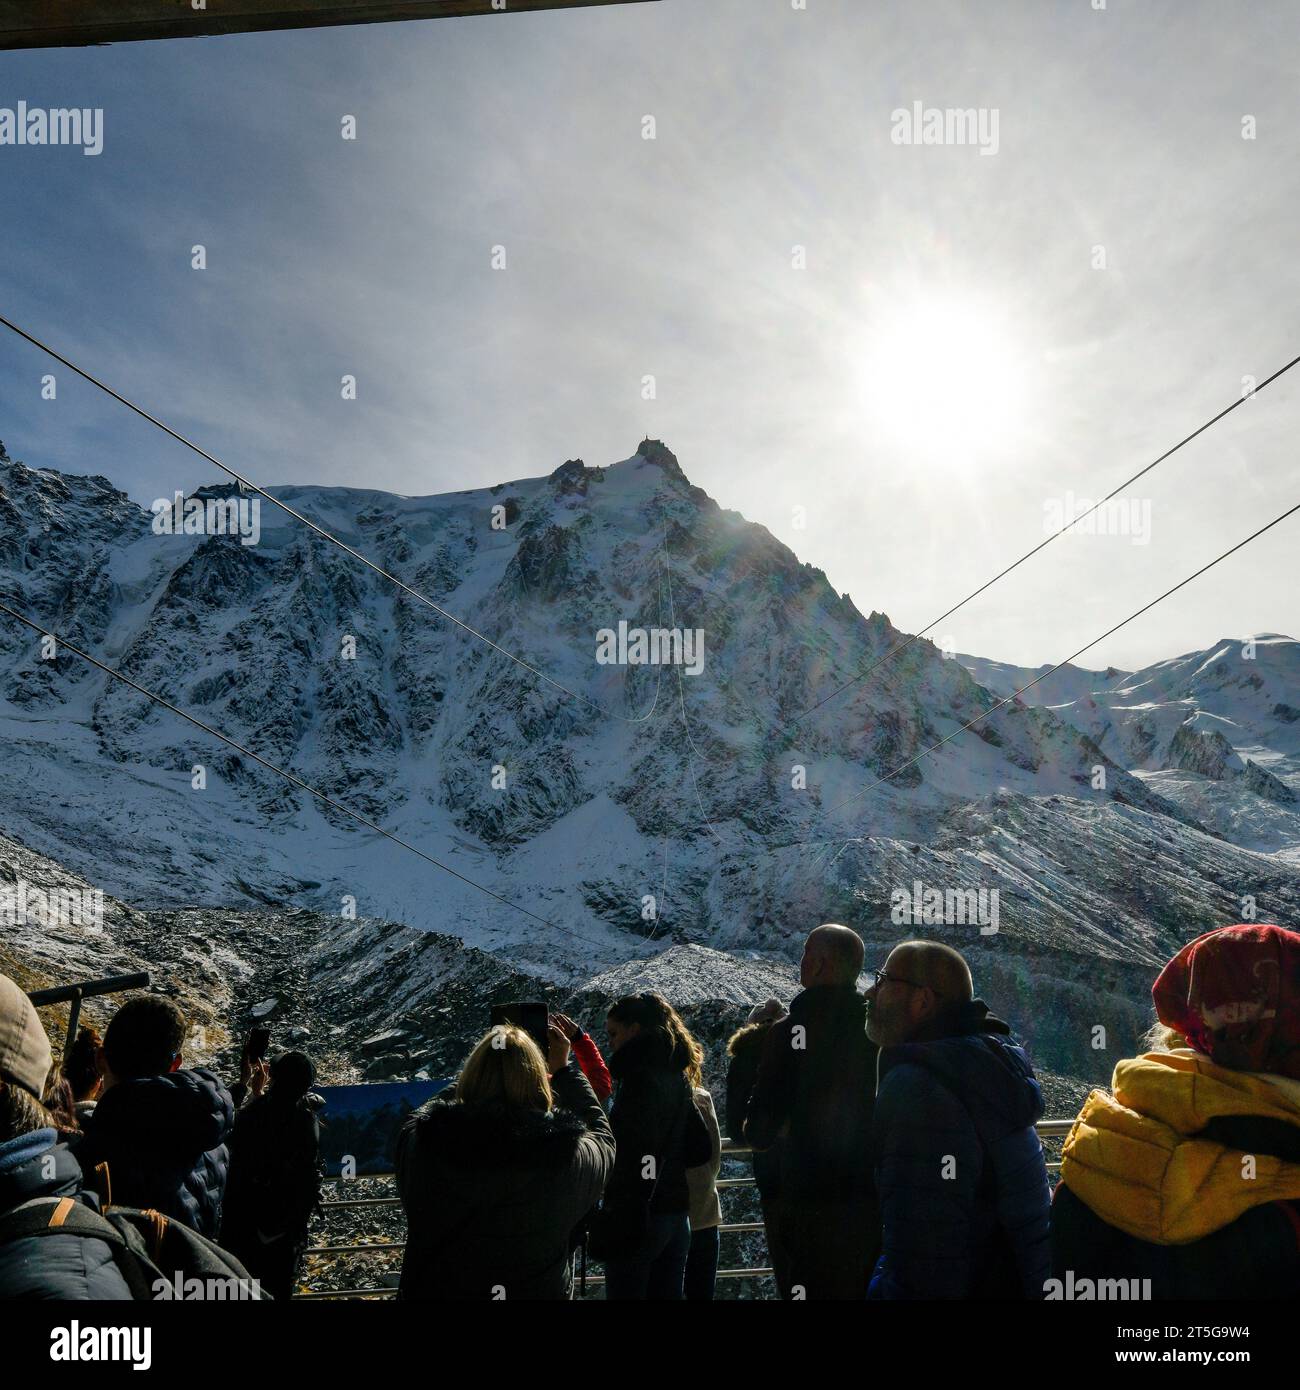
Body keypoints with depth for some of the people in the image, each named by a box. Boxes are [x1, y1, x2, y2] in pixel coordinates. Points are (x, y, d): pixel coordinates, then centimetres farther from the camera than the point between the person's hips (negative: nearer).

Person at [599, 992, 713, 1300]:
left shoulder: (639, 1075, -13)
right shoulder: (677, 1076, 12)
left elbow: (639, 1152, -22)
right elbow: (702, 1150, 17)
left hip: (640, 1215, -8)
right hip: (678, 1213, 9)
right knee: (669, 1292, 15)